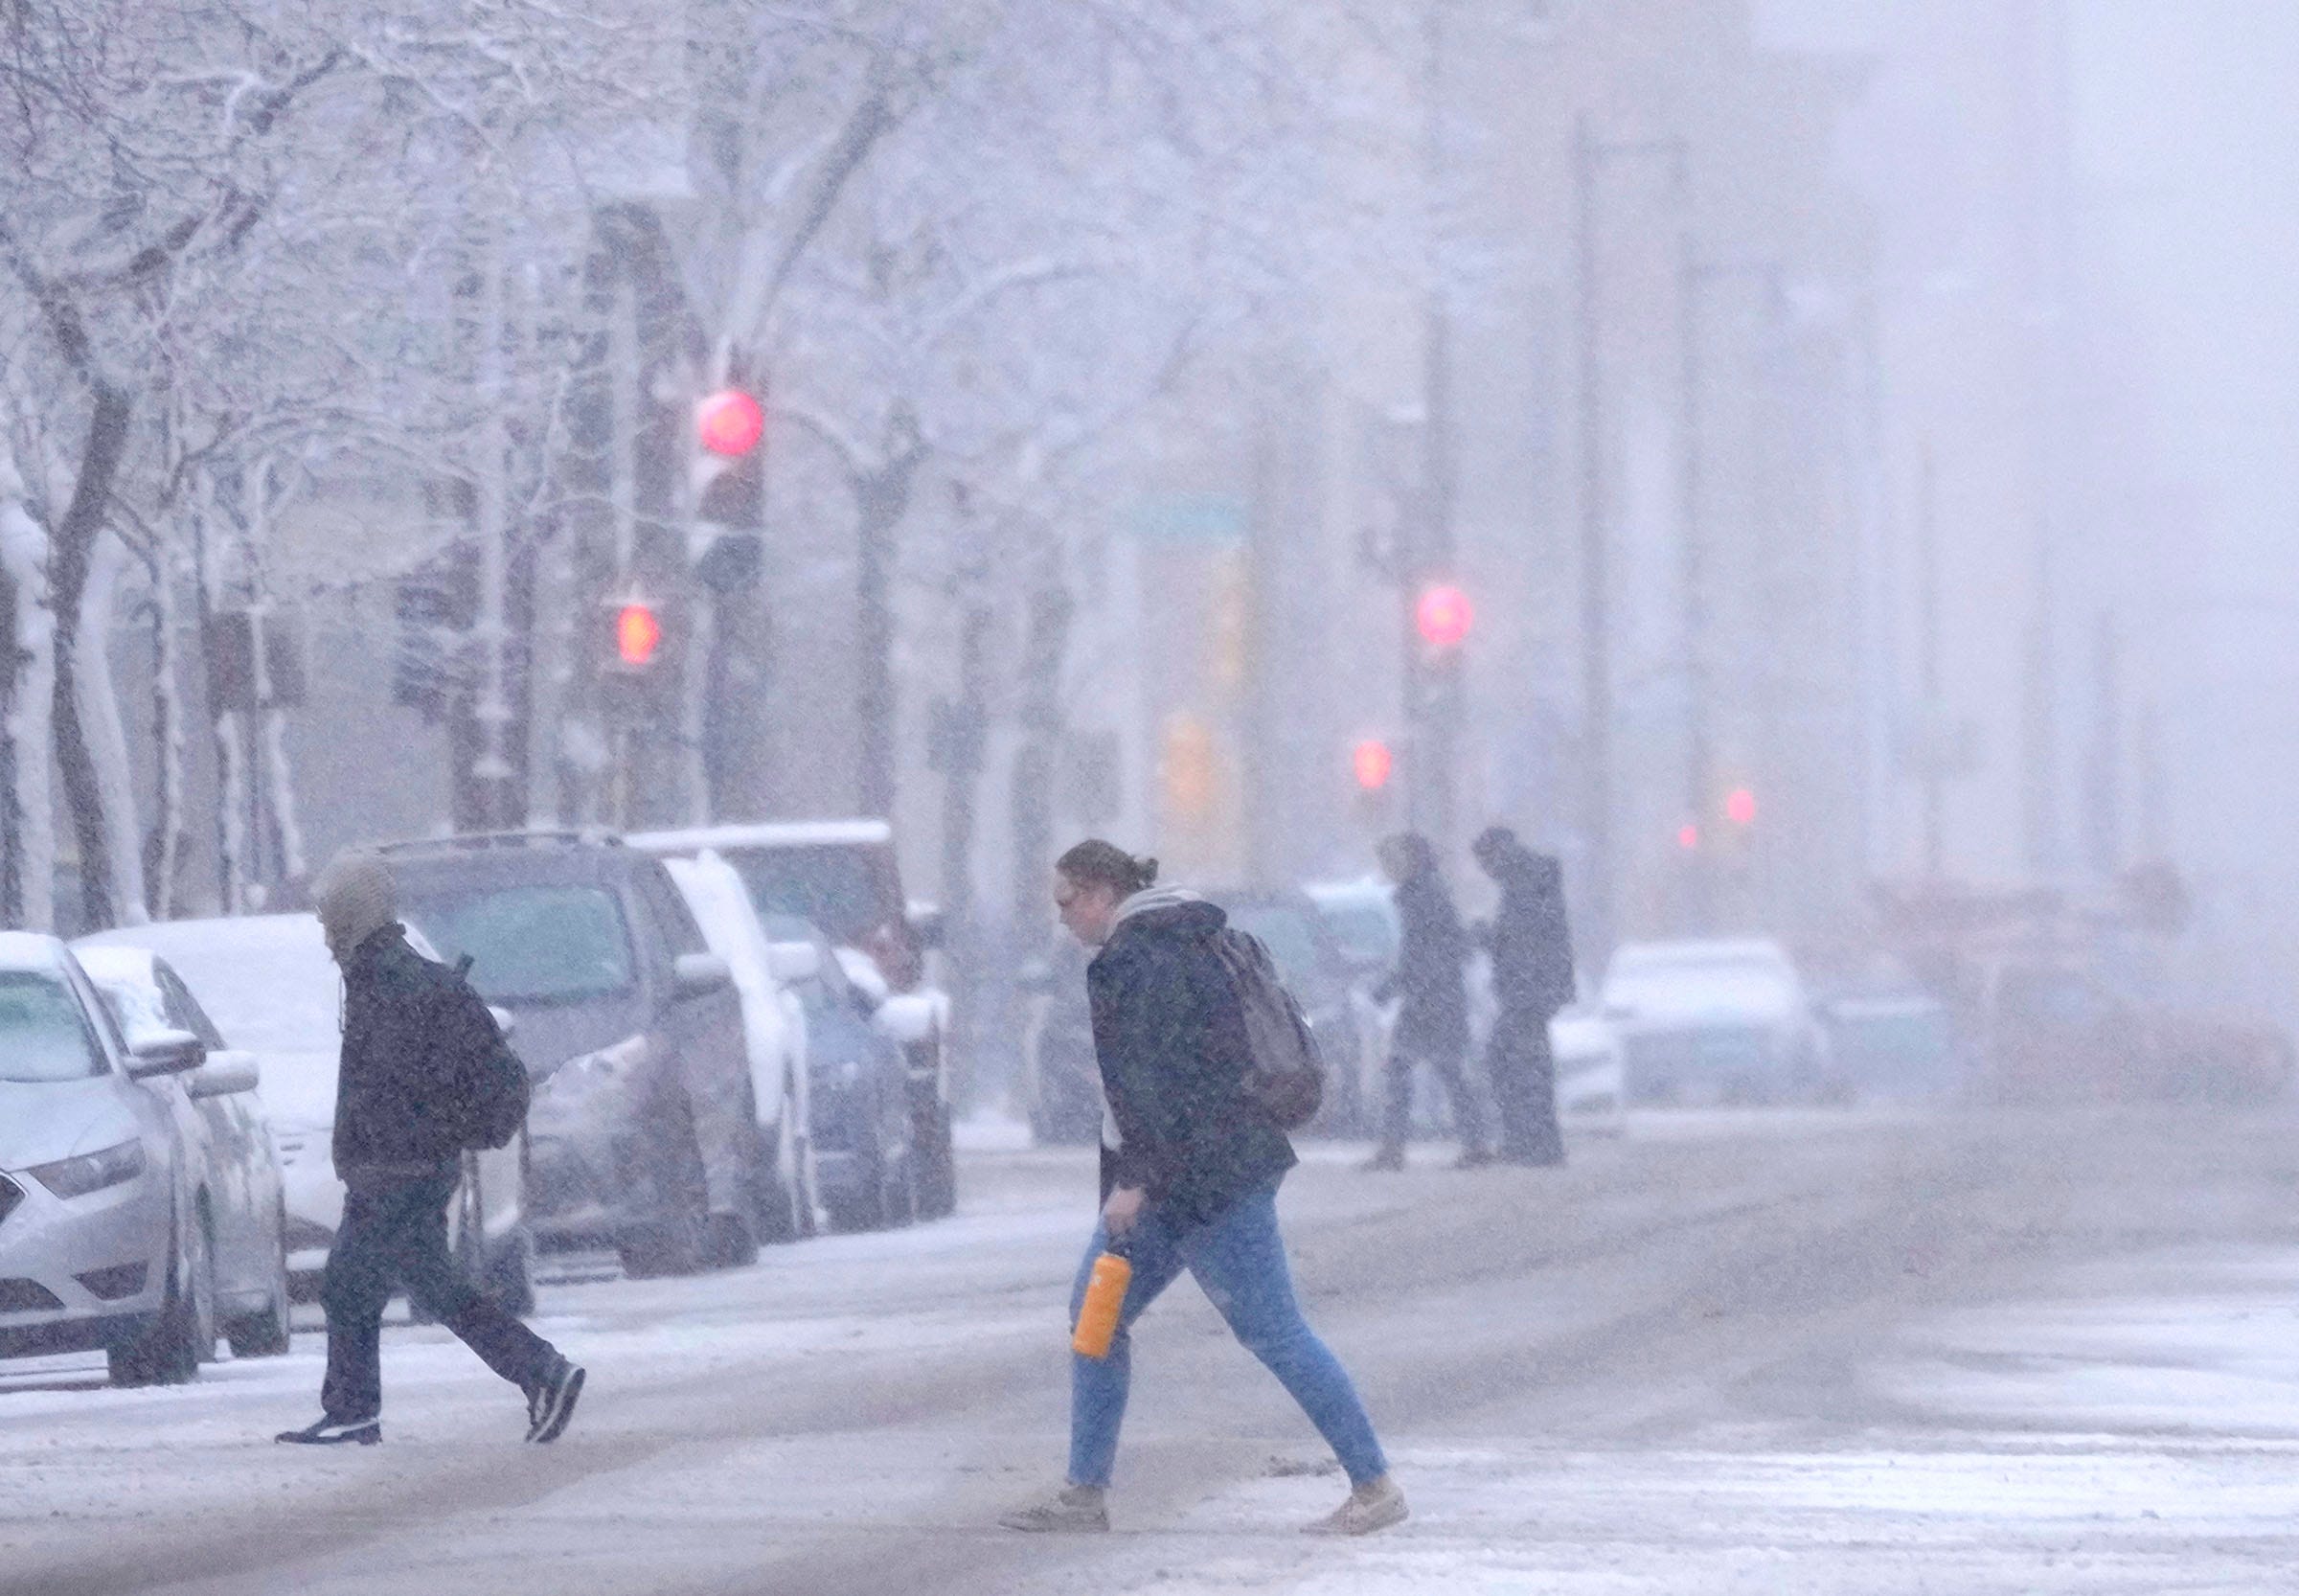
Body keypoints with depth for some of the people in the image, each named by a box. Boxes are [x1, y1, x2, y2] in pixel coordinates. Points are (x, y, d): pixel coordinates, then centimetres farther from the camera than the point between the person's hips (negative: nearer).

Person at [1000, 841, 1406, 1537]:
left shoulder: (1134, 962, -15)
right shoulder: (1182, 942, 17)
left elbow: (1149, 1078, -22)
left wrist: (1134, 1179, -22)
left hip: (1204, 1177, -11)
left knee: (1272, 1330, -8)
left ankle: (1375, 1486, -6)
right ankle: (1084, 1493, 14)